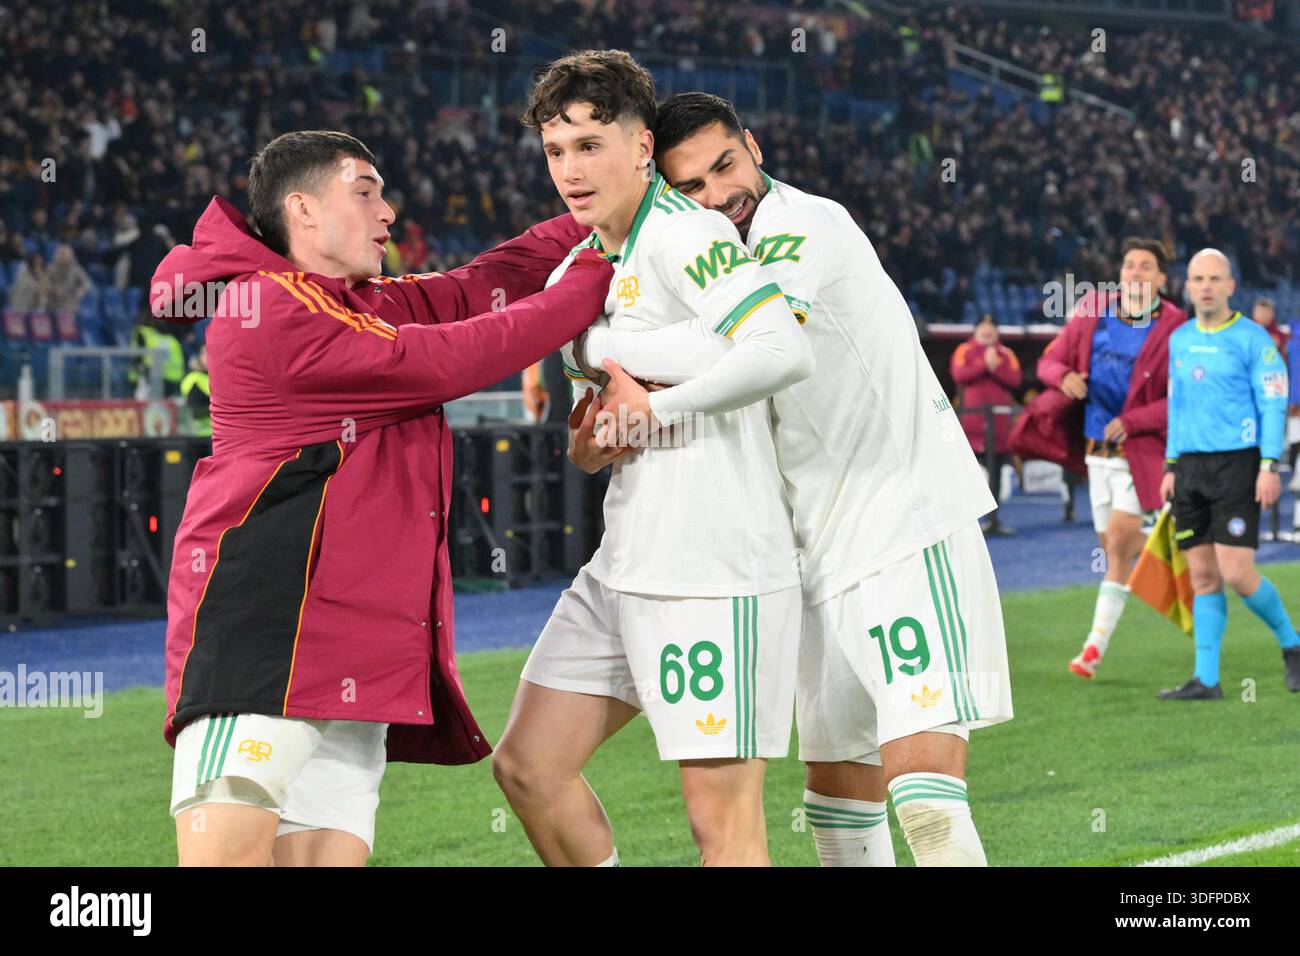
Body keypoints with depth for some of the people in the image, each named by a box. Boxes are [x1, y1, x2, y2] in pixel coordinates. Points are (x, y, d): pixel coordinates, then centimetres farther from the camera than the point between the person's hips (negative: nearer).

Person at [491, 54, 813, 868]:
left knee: (723, 815, -7)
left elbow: (785, 350, -29)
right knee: (528, 766, 10)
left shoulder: (684, 234, -14)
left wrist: (656, 403, -20)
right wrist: (587, 442, 1)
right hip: (624, 572, 10)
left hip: (716, 577, -10)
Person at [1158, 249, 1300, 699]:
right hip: (1191, 467, 5)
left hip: (1236, 464, -5)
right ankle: (1206, 680, 5)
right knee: (1203, 577, 3)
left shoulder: (1252, 339, -5)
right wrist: (1171, 467, 17)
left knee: (1236, 573, -11)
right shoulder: (1180, 340, 13)